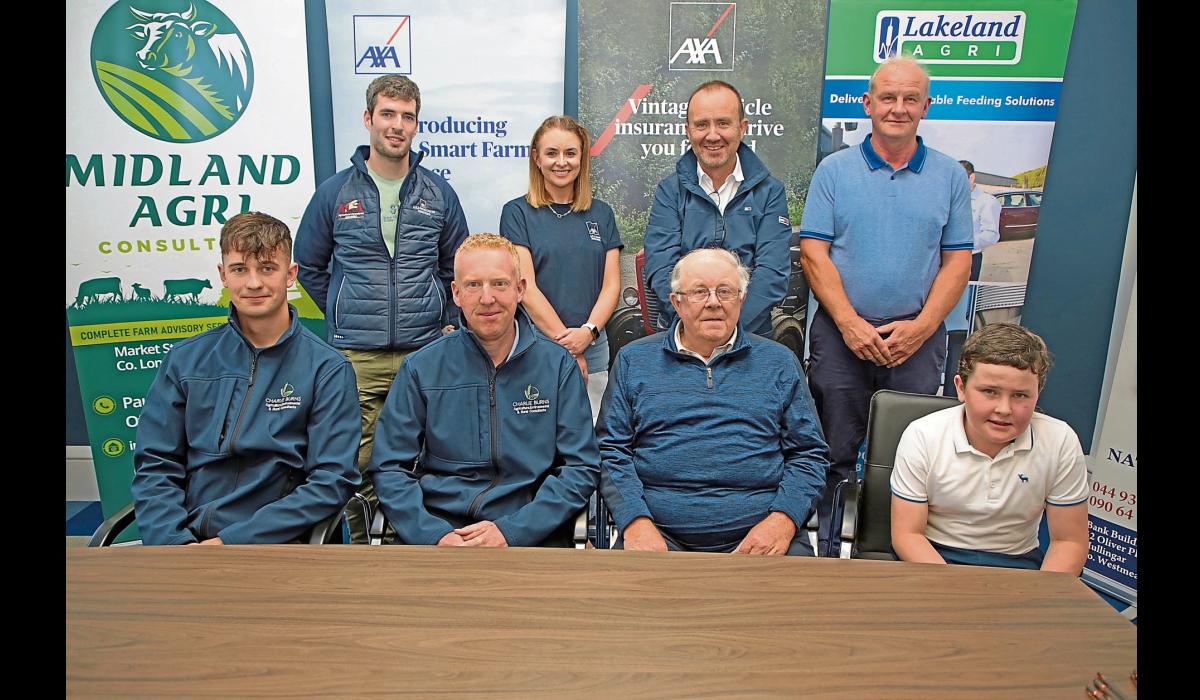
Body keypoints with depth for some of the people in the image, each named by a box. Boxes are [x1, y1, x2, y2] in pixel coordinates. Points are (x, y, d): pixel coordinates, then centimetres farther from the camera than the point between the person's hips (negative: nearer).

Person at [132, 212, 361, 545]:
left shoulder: (328, 369, 0)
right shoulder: (185, 359, 11)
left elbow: (332, 480, -7)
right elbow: (155, 465, 8)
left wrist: (233, 541, -13)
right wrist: (176, 541, -9)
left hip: (273, 541, -2)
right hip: (186, 534, 3)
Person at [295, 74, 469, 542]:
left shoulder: (438, 193, 8)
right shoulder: (334, 192, 5)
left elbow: (457, 268, 17)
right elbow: (309, 266, 14)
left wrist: (447, 320, 8)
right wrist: (345, 316, 9)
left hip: (425, 352, 1)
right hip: (356, 357, 0)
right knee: (358, 464, 2)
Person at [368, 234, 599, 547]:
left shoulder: (558, 365, 4)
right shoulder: (421, 368, 5)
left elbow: (581, 468, 0)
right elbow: (389, 467, 4)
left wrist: (510, 531, -12)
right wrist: (435, 534, -13)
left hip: (532, 532, -1)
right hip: (439, 525, 1)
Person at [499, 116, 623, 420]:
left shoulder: (601, 214, 11)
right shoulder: (517, 212, 1)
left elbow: (611, 285, 6)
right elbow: (526, 287, -7)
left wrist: (588, 332, -11)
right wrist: (566, 340, -11)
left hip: (594, 348, 3)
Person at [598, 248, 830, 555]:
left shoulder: (779, 362, 13)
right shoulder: (633, 359, 11)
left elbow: (810, 454, 10)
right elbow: (612, 451, 6)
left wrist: (784, 520, -7)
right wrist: (635, 521, -10)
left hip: (760, 533, 1)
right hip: (660, 533, 0)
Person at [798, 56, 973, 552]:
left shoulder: (950, 176, 8)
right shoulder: (834, 170, 3)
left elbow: (957, 260, 5)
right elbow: (813, 253, -3)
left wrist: (921, 326, -8)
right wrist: (849, 322, -13)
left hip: (917, 337, 1)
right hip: (841, 332, -1)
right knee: (834, 453, 7)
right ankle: (826, 546, 21)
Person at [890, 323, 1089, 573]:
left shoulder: (1061, 442, -10)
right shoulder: (921, 437, -14)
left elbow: (1068, 542, -2)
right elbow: (907, 534, -10)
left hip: (1017, 562, 3)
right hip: (933, 557, -2)